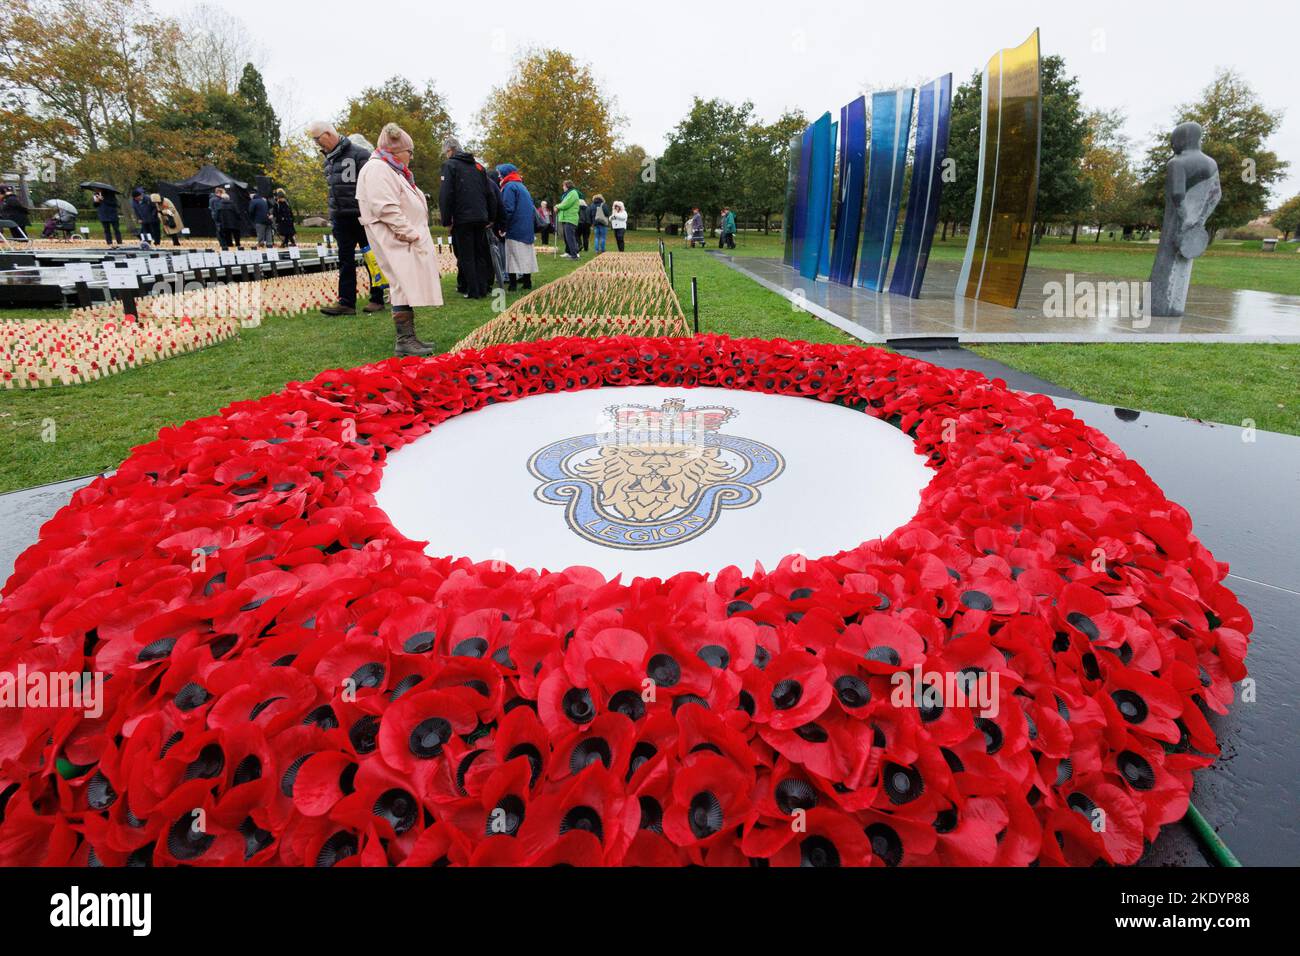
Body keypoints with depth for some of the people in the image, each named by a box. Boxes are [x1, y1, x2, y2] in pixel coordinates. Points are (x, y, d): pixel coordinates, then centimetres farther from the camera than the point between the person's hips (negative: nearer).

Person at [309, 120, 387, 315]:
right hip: (340, 218, 7)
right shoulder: (329, 159, 14)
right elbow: (333, 188, 21)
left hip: (362, 216, -7)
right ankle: (346, 302, 5)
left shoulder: (358, 153, -9)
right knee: (345, 261, 4)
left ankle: (377, 299, 11)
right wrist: (333, 214, 16)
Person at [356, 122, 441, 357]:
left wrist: (417, 234, 16)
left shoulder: (391, 170, 25)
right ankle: (404, 341, -13)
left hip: (408, 241, 10)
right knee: (404, 287, -14)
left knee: (409, 288, 9)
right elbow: (386, 209, -21)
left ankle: (409, 337, 13)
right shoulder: (377, 169, -10)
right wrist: (411, 234, -18)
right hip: (396, 242, -10)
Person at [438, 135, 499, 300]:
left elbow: (445, 195, -12)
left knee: (466, 256, 1)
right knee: (481, 254, 12)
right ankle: (483, 288, 12)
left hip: (462, 219, -5)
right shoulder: (478, 166, 15)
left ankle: (473, 291, 1)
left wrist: (446, 220, -7)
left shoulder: (450, 165, -3)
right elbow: (490, 193, 14)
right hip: (481, 219, 6)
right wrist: (491, 218, 16)